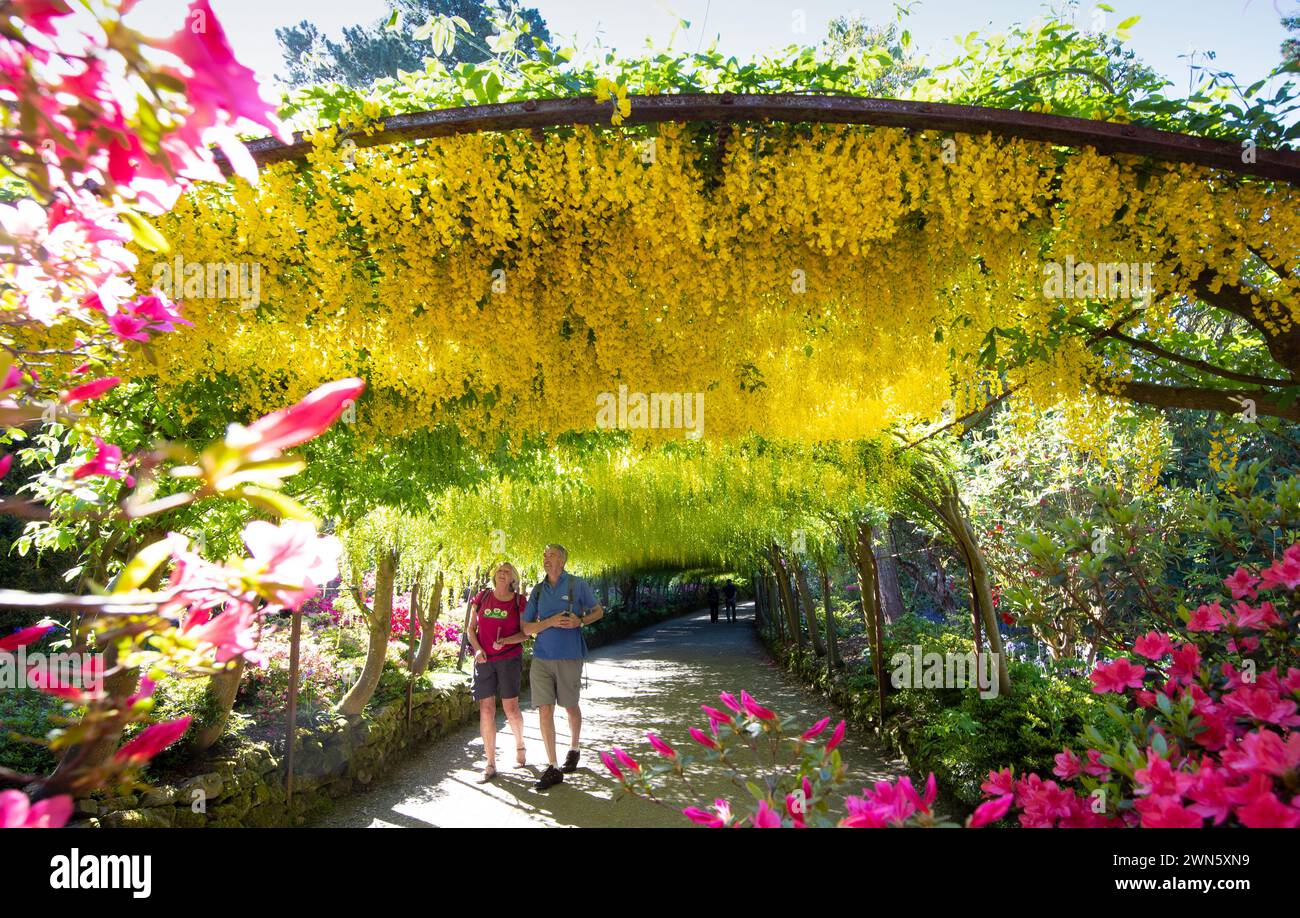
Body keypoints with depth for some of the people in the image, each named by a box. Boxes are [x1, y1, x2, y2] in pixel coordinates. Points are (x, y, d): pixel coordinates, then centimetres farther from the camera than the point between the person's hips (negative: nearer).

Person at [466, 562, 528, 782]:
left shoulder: (519, 601, 1)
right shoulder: (482, 598, 6)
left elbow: (525, 632, -1)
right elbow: (471, 628, 10)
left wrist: (506, 641, -18)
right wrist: (477, 649, -6)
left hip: (509, 659, -2)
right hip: (484, 659, 2)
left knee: (511, 708, 0)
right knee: (486, 710, 0)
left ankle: (519, 744, 31)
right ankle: (490, 764, 8)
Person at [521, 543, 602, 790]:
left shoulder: (577, 585, 0)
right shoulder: (538, 590, 9)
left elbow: (598, 611, 9)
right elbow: (527, 628, 7)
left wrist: (579, 621, -11)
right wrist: (550, 622, -12)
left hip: (569, 657, -2)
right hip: (541, 658, 2)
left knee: (570, 707, 11)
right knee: (545, 710, -4)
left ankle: (573, 749, 37)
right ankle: (552, 768, 2)